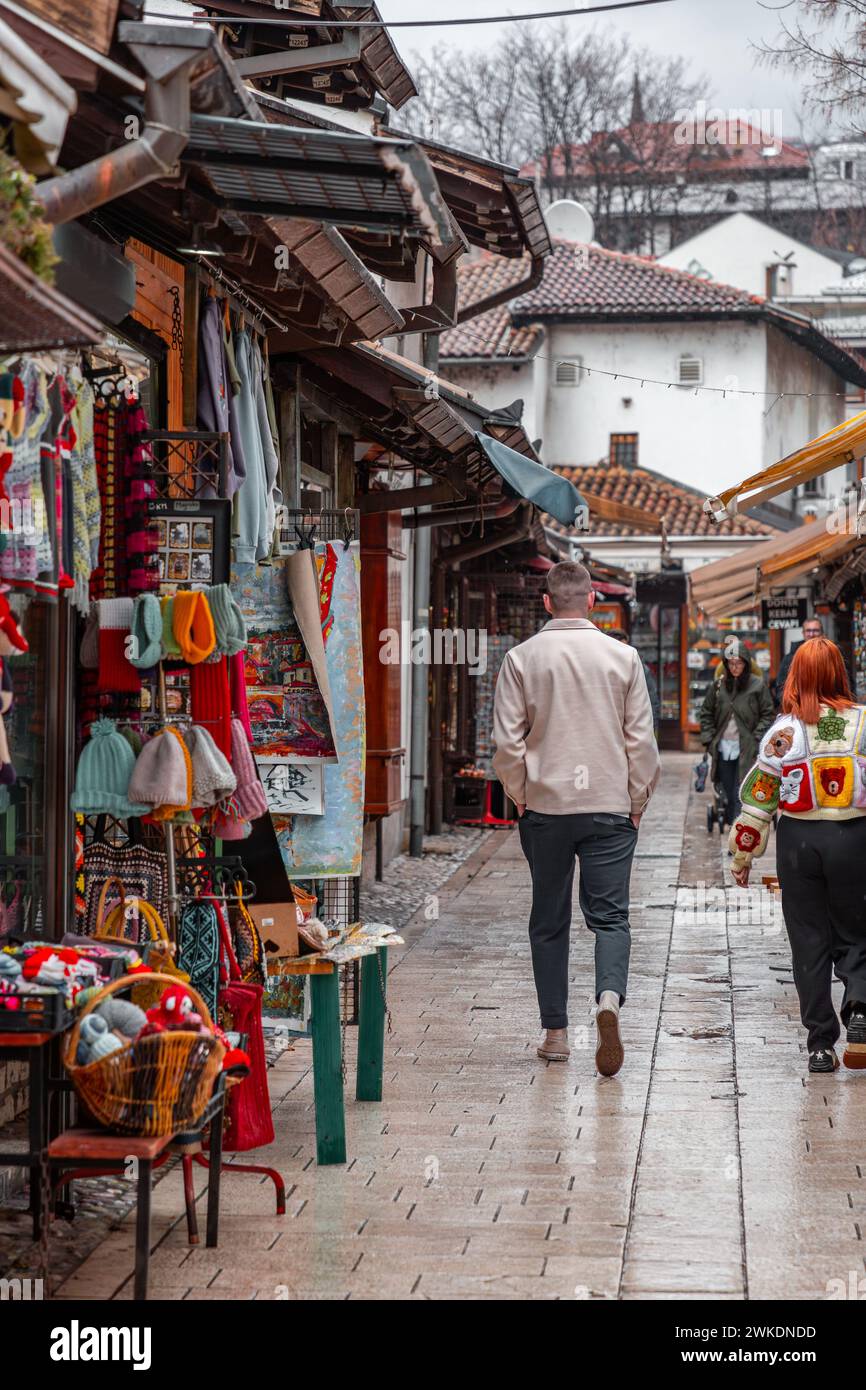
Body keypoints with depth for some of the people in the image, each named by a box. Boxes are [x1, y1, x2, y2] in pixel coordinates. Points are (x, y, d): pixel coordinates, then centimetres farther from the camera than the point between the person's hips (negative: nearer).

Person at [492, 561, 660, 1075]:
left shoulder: (522, 658, -2)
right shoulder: (622, 657, -1)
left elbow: (508, 741, -4)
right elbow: (642, 740, 0)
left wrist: (521, 796, 9)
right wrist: (637, 803, 10)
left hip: (545, 804, 0)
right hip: (609, 805, 0)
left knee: (549, 921, 10)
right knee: (610, 914, 2)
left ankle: (556, 1032, 12)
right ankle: (610, 998, -24)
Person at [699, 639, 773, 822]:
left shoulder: (758, 685, -2)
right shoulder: (717, 686, 7)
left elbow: (767, 715, 1)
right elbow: (706, 714, 14)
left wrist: (757, 741, -8)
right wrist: (709, 740, 4)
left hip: (747, 750, -4)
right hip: (723, 749, 4)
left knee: (741, 795, -11)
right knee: (729, 795, 10)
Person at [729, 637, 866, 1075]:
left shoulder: (784, 731, -4)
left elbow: (757, 799, -1)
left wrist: (742, 857, 9)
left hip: (798, 841, 0)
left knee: (809, 943, 8)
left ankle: (821, 1045, 7)